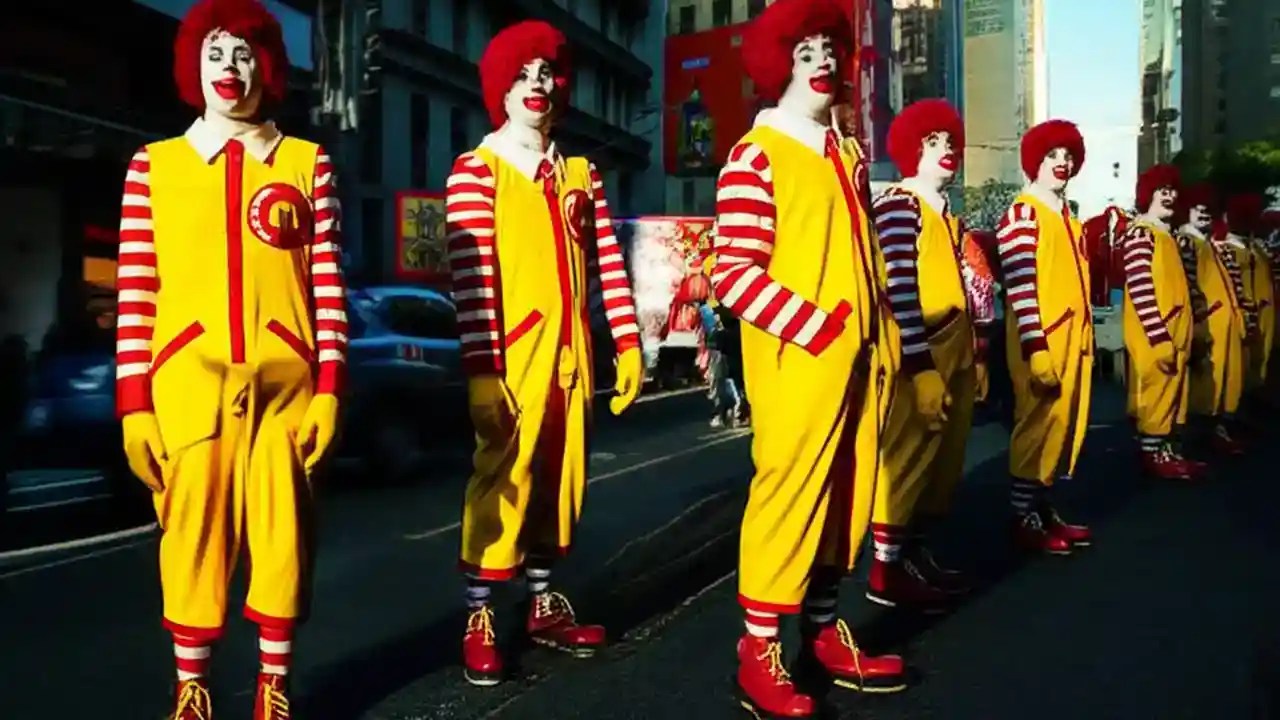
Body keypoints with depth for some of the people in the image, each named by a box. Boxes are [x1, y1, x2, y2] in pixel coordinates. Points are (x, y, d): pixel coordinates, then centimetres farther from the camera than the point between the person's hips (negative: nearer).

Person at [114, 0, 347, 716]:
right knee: (194, 532, 5)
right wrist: (134, 404, -1)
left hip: (286, 384, 0)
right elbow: (135, 294, 5)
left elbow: (329, 284, 3)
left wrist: (329, 388, -3)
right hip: (188, 385, 0)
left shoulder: (308, 163, 8)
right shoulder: (155, 164, 9)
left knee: (283, 535, 5)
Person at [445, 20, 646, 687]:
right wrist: (482, 369, -18)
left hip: (568, 355, 5)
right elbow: (470, 275, -11)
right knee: (503, 478, -2)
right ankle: (478, 621, 10)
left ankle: (544, 605, 24)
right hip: (510, 356, -5)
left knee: (559, 480, 10)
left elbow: (608, 265, 10)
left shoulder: (580, 174, 14)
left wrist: (628, 344, 4)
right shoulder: (476, 169, -2)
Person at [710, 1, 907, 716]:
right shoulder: (756, 155, -7)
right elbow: (733, 273, -15)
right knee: (789, 494, -5)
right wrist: (818, 330, -17)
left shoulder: (846, 155, 18)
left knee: (846, 496, 11)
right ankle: (759, 654, 7)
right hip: (796, 359, -8)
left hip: (857, 359, 8)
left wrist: (879, 340, 15)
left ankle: (824, 633, 24)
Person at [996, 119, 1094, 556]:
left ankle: (1043, 509, 21)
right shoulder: (1022, 213, -9)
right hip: (1042, 342, -9)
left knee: (1067, 427, 11)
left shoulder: (1068, 216, 18)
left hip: (1073, 340, 9)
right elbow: (1020, 287, -17)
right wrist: (1036, 348, -21)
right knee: (1039, 426, -5)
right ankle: (1024, 519, 4)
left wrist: (1083, 337, 18)